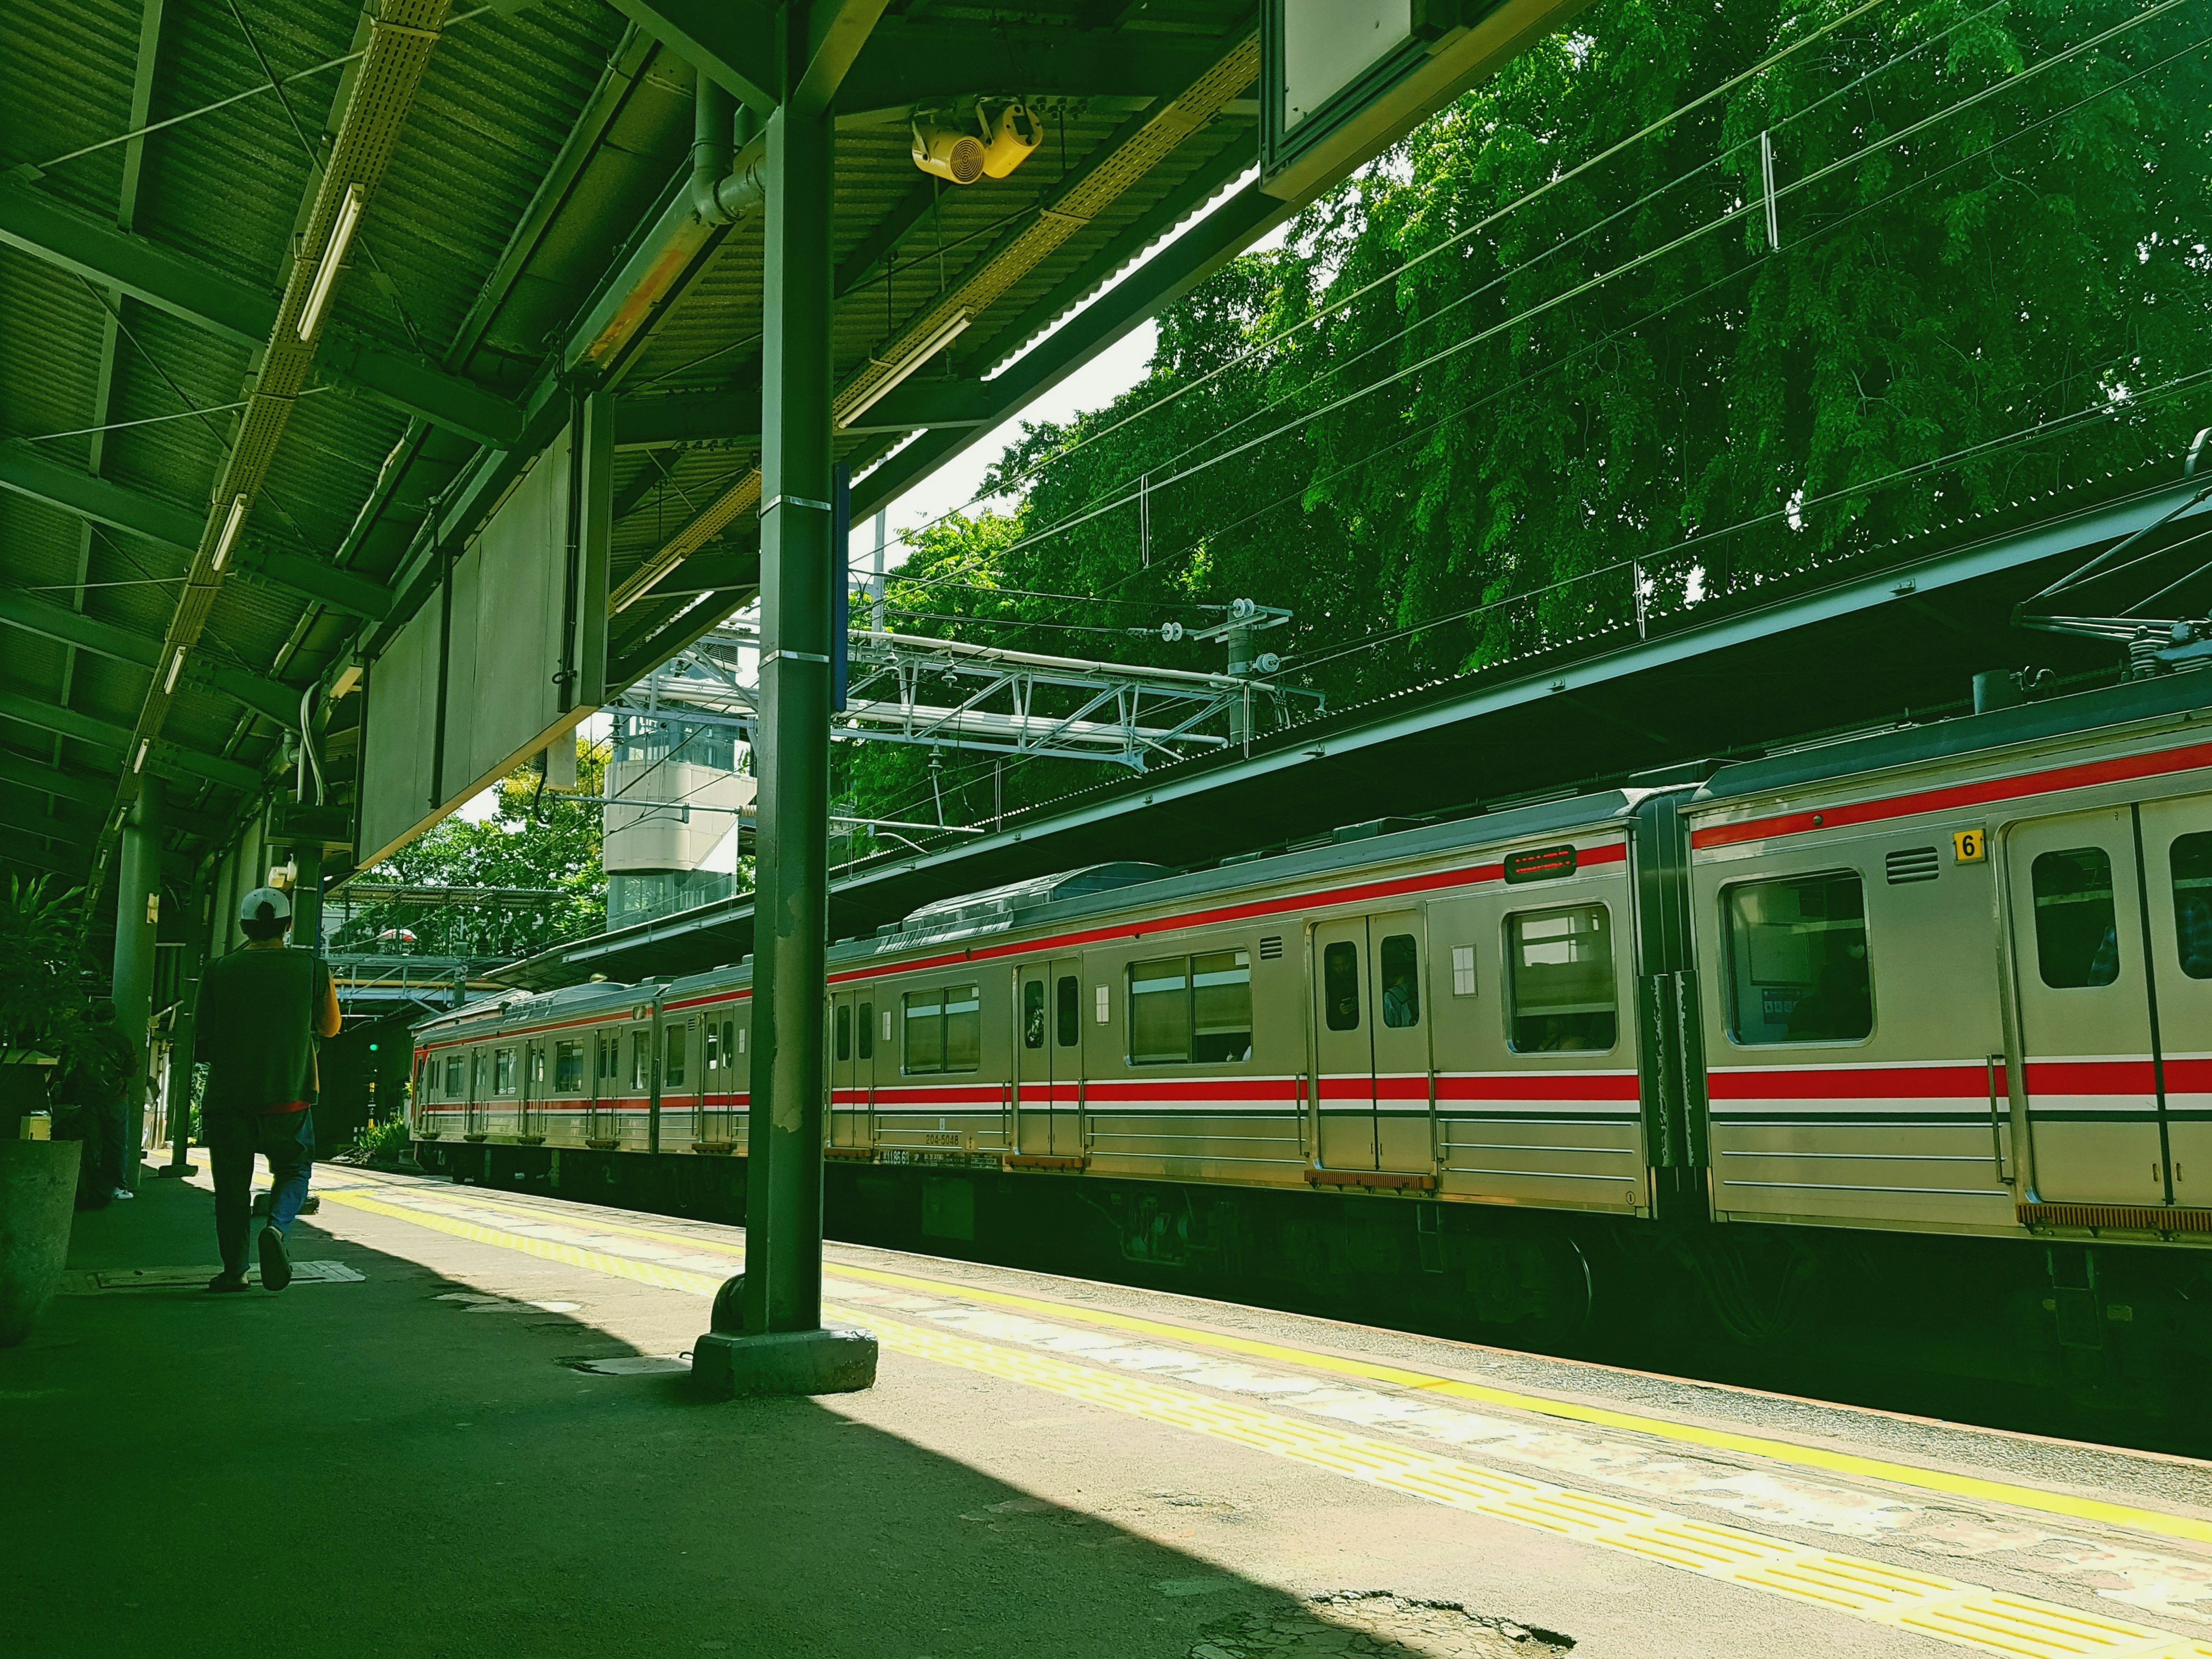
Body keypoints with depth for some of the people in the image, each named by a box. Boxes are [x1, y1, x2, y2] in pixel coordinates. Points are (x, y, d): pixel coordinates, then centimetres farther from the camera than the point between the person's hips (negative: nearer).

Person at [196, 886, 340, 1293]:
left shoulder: (219, 971, 0)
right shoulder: (311, 967, 0)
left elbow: (204, 1045, 4)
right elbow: (330, 1028, 12)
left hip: (228, 1093, 0)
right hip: (290, 1095, 0)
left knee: (233, 1183, 11)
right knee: (294, 1169, 14)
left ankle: (234, 1270, 10)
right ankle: (276, 1226, -14)